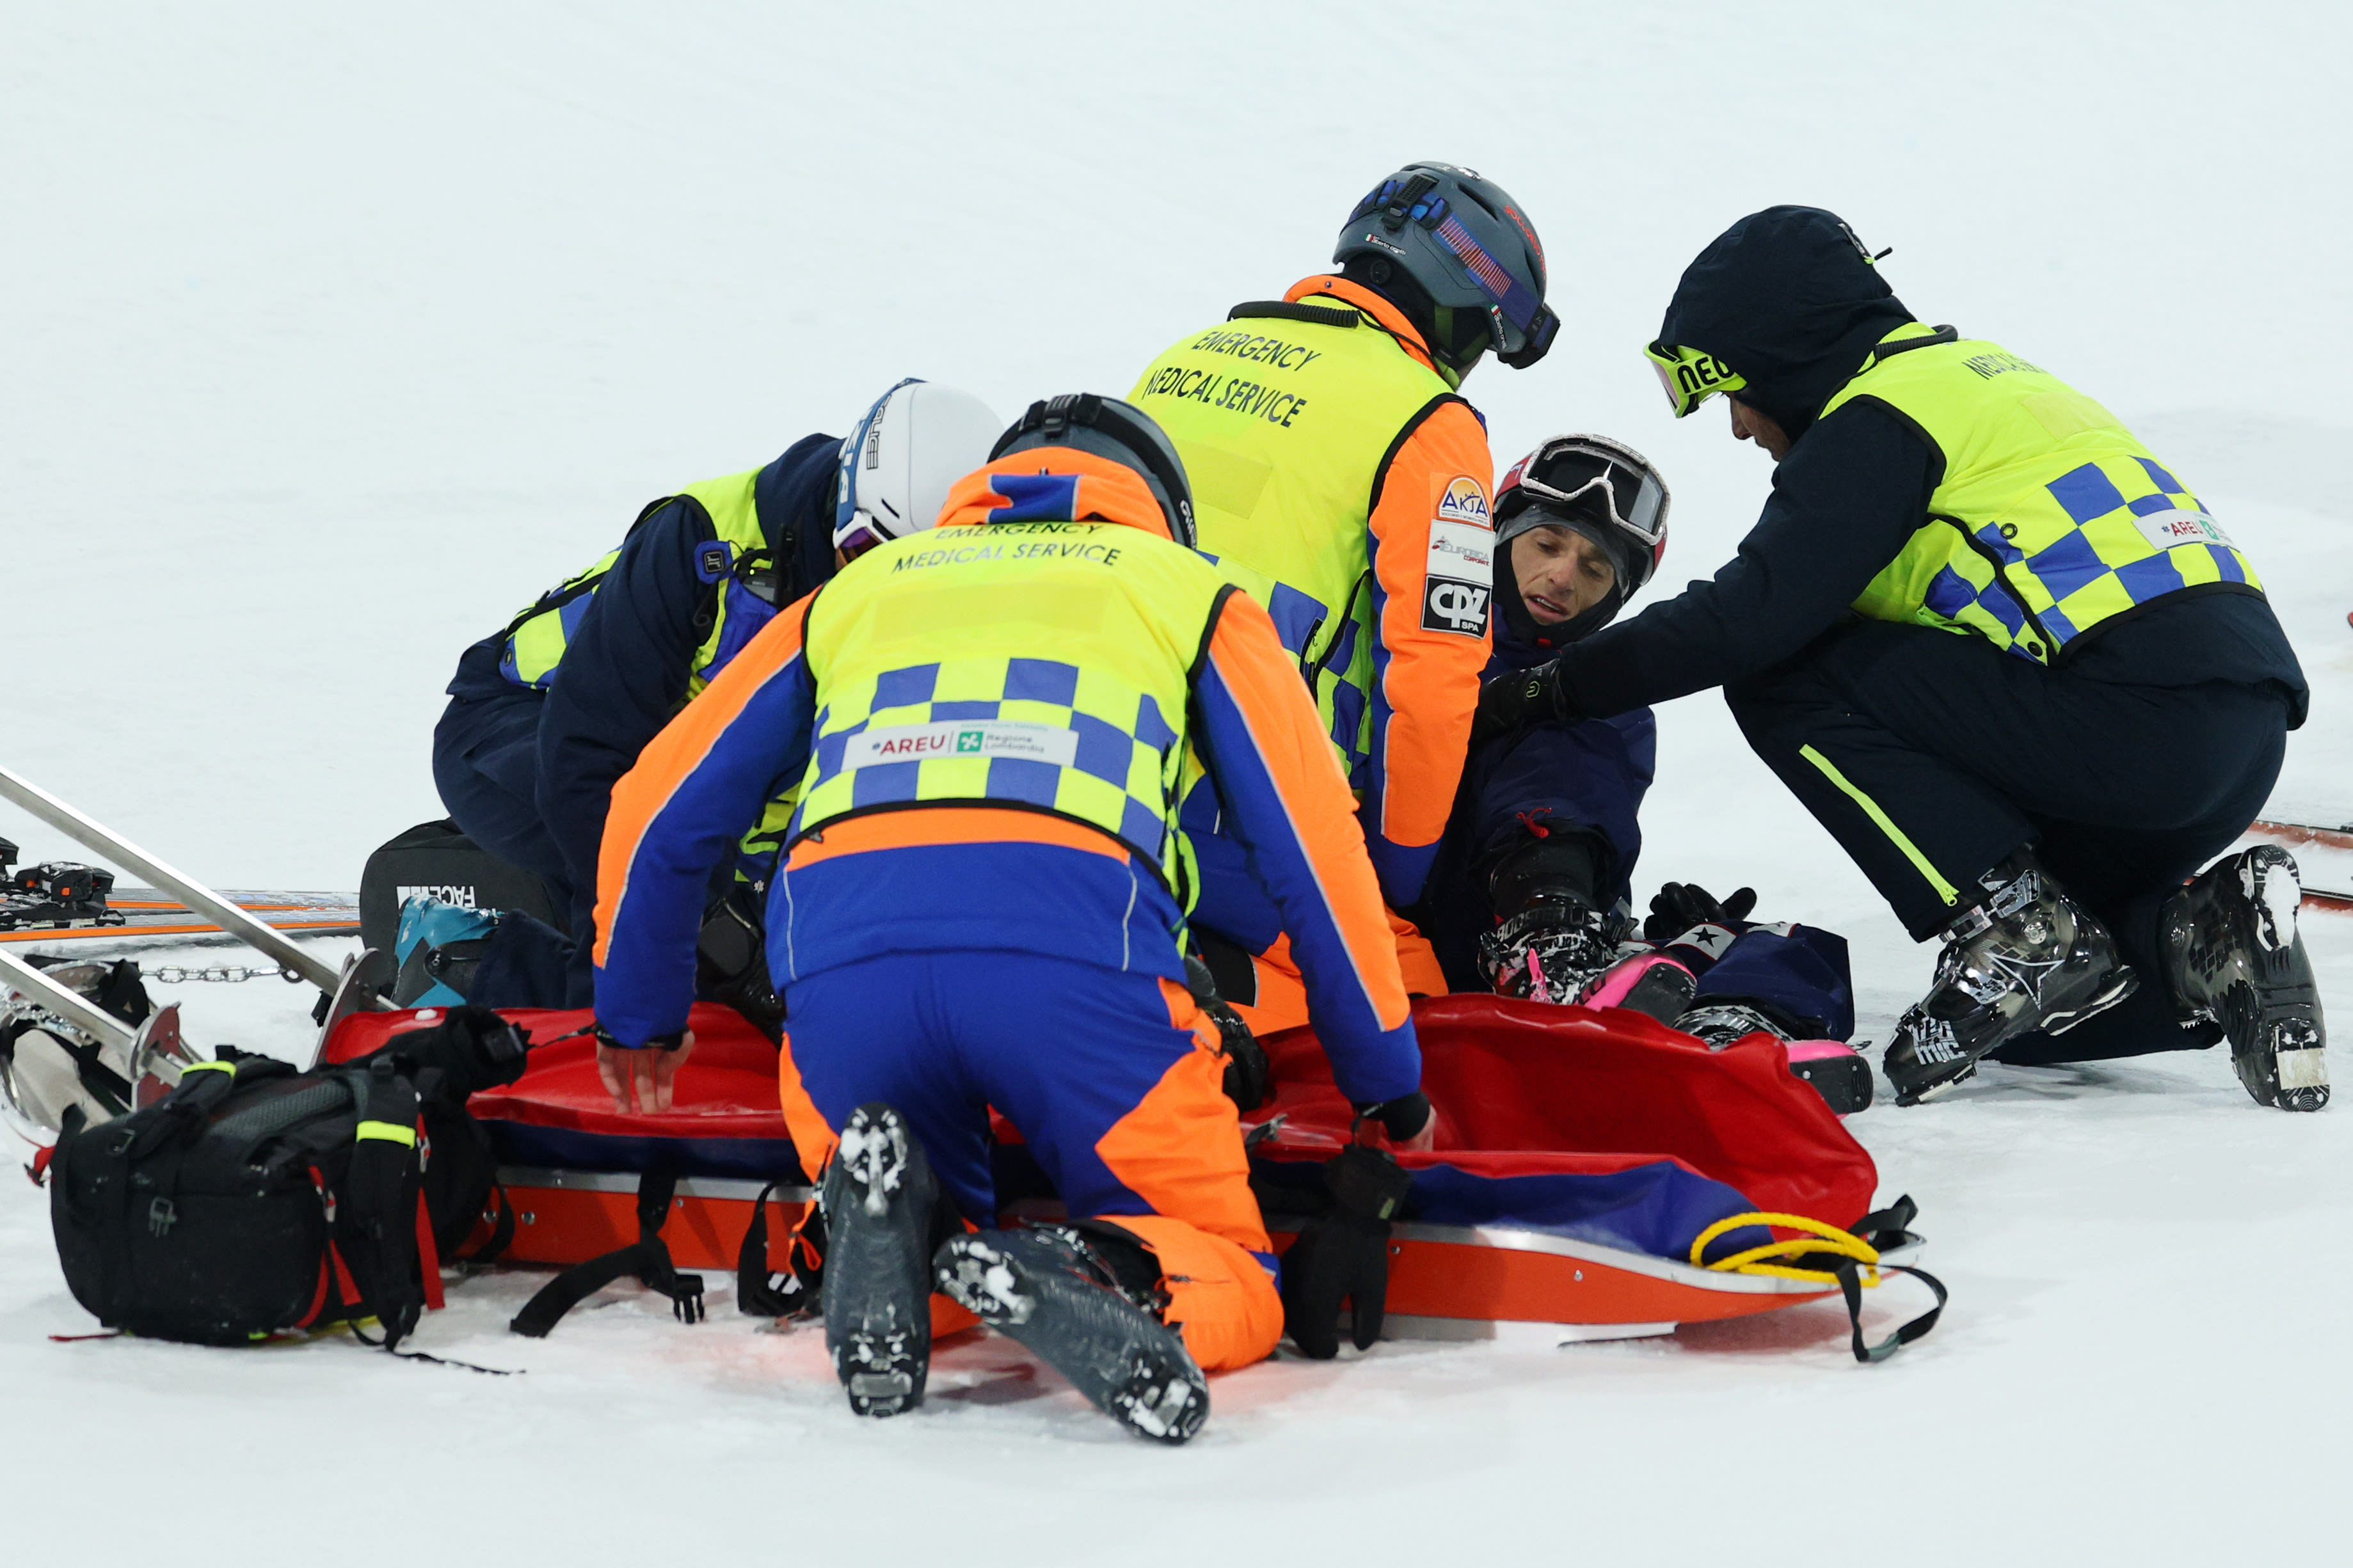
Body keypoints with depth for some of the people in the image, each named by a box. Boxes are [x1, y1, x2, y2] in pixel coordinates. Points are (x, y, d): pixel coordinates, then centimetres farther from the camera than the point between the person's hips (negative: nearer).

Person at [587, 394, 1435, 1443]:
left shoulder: (857, 590, 33)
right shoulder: (1190, 594, 28)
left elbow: (659, 810, 34)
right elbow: (1313, 846, 22)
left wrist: (639, 1023, 48)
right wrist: (1389, 1084, 32)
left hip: (840, 964, 3)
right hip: (1079, 956, -2)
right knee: (1228, 1293, 12)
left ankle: (882, 1209, -10)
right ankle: (1098, 1278, -23)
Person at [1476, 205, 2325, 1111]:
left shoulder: (1880, 414, -3)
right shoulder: (1985, 374, 26)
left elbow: (1752, 616, -11)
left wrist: (1546, 689, -3)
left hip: (2136, 711, -10)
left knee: (1786, 686, -2)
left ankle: (2019, 932, -8)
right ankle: (2206, 942, -2)